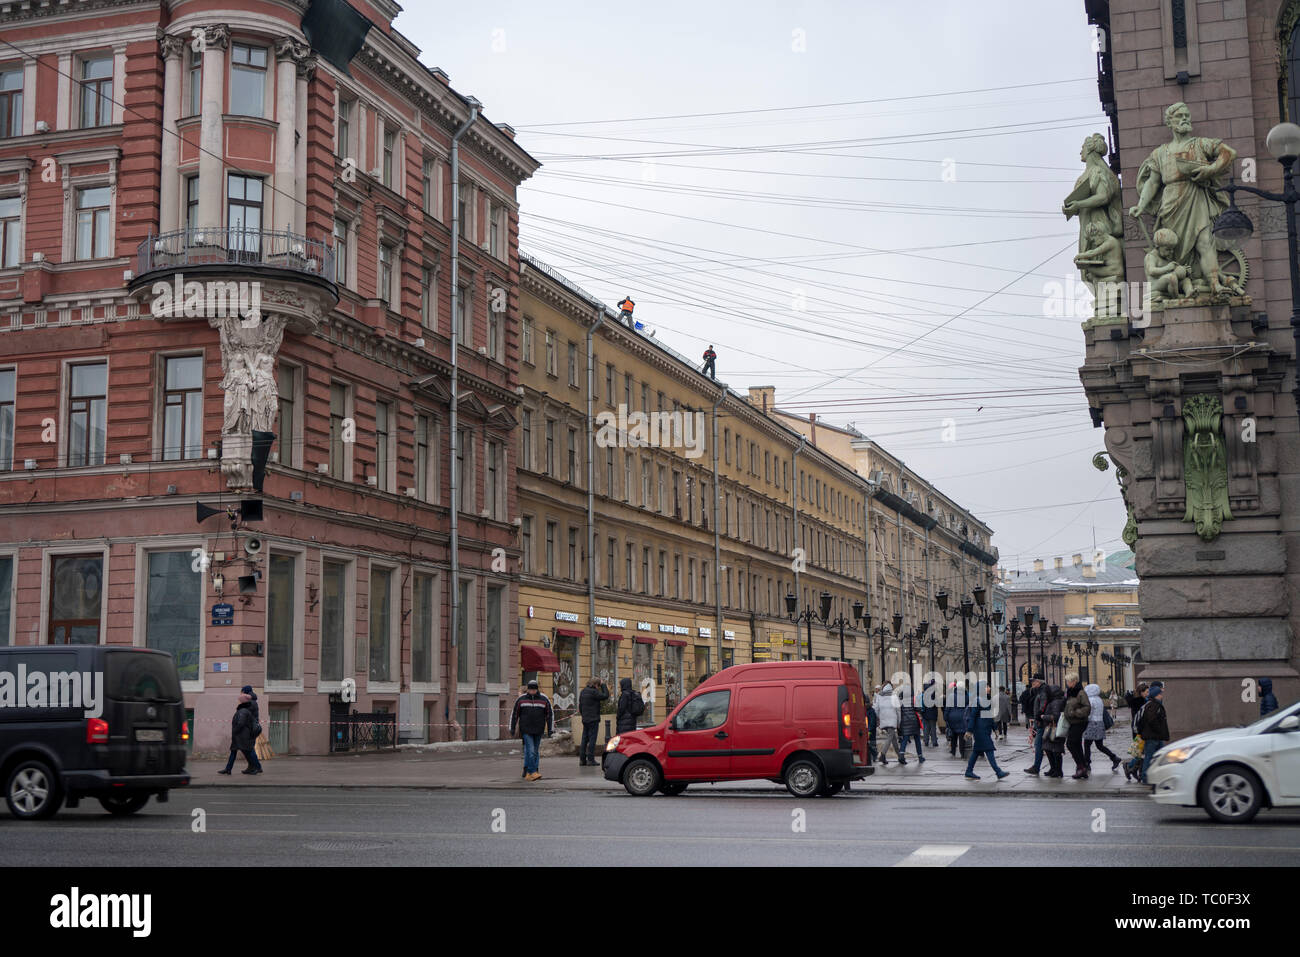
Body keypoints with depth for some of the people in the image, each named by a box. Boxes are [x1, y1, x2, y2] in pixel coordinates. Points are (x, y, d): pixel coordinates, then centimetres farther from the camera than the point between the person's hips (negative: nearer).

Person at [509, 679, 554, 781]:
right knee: (530, 751, -13)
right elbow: (514, 714, 6)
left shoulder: (544, 699, 1)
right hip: (526, 730, -2)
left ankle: (527, 771, 17)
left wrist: (550, 730, 2)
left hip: (538, 731, 2)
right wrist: (512, 729, 4)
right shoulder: (521, 699, -1)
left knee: (534, 752, 6)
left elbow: (550, 715, 7)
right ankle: (533, 773, -15)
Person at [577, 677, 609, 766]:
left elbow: (580, 705, 16)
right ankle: (590, 759, -5)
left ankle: (582, 759, 11)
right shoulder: (593, 692, -15)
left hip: (585, 720, 8)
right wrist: (603, 685, -5)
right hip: (593, 720, -8)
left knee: (584, 739, 10)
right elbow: (605, 696, -13)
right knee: (592, 739, -4)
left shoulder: (583, 691, 10)